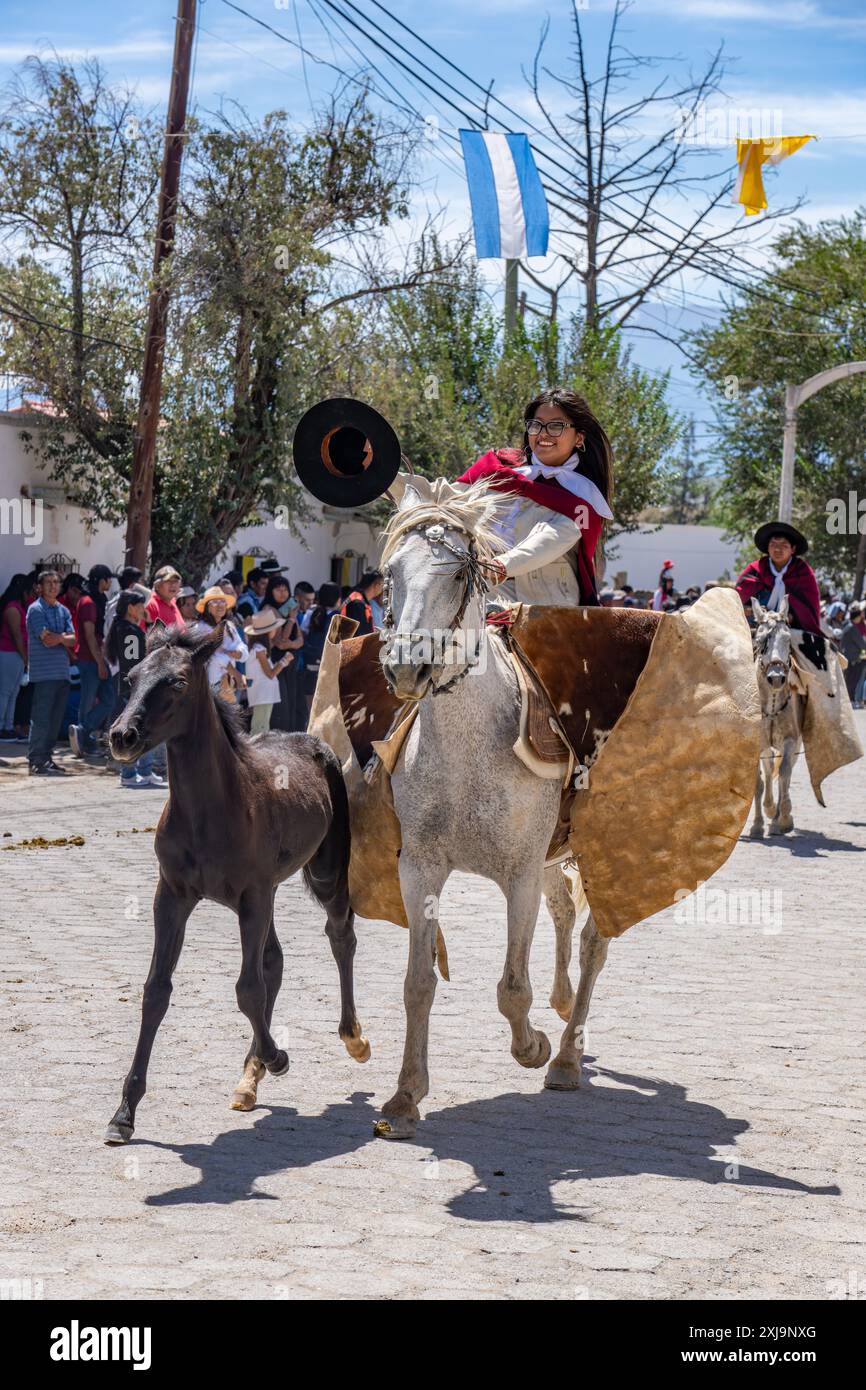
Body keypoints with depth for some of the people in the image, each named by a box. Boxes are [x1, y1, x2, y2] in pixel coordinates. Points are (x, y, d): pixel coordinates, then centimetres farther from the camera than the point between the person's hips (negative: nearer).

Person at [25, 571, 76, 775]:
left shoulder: (64, 611, 17)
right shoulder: (36, 609, -4)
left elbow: (72, 640, 7)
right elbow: (47, 640, -13)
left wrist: (56, 638, -11)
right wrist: (63, 636, 3)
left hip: (62, 671, 7)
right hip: (44, 672, -7)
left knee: (56, 719, 8)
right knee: (41, 718, -8)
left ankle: (47, 758, 15)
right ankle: (36, 762, -7)